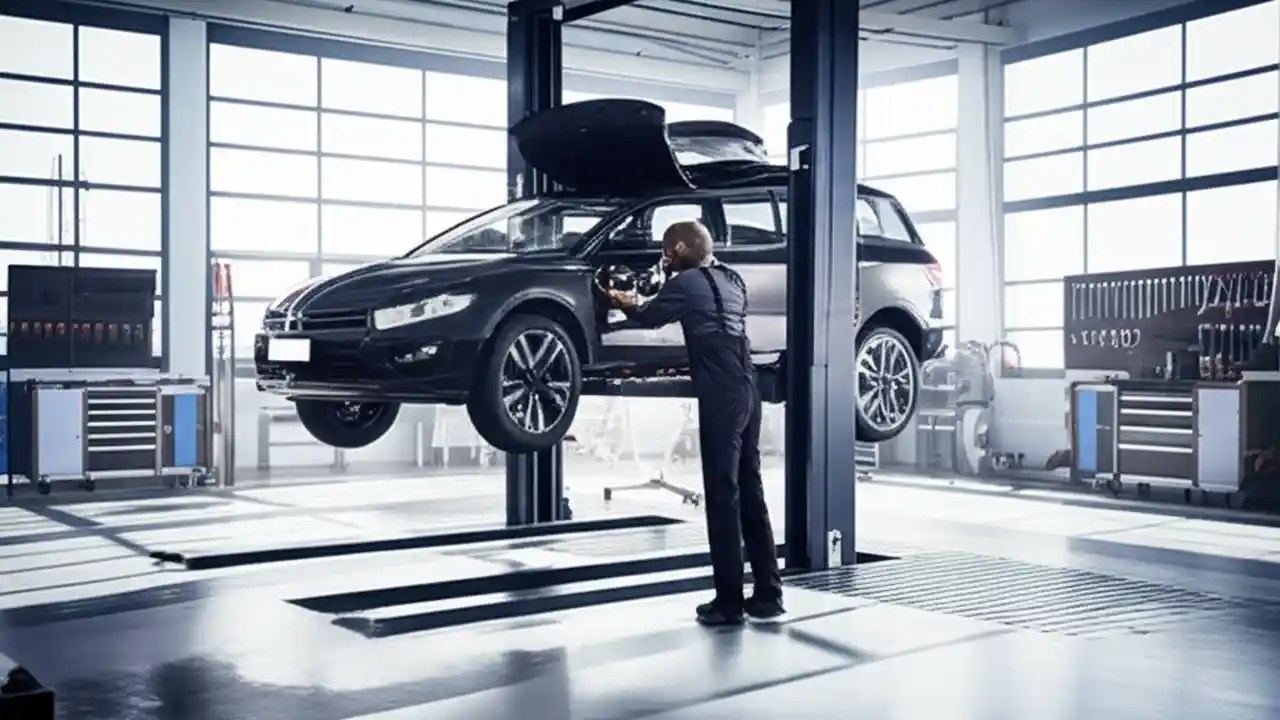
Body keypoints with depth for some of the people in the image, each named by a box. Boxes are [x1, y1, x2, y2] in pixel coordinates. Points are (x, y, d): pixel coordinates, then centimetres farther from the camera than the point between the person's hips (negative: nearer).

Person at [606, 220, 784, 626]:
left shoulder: (688, 282, -4)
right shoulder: (731, 280, 19)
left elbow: (649, 319, 9)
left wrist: (624, 305, 30)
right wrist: (637, 305, 33)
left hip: (721, 397, -8)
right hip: (747, 392, 8)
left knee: (723, 497, -5)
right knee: (750, 492, 11)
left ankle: (729, 603, -2)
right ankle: (767, 595, 14)